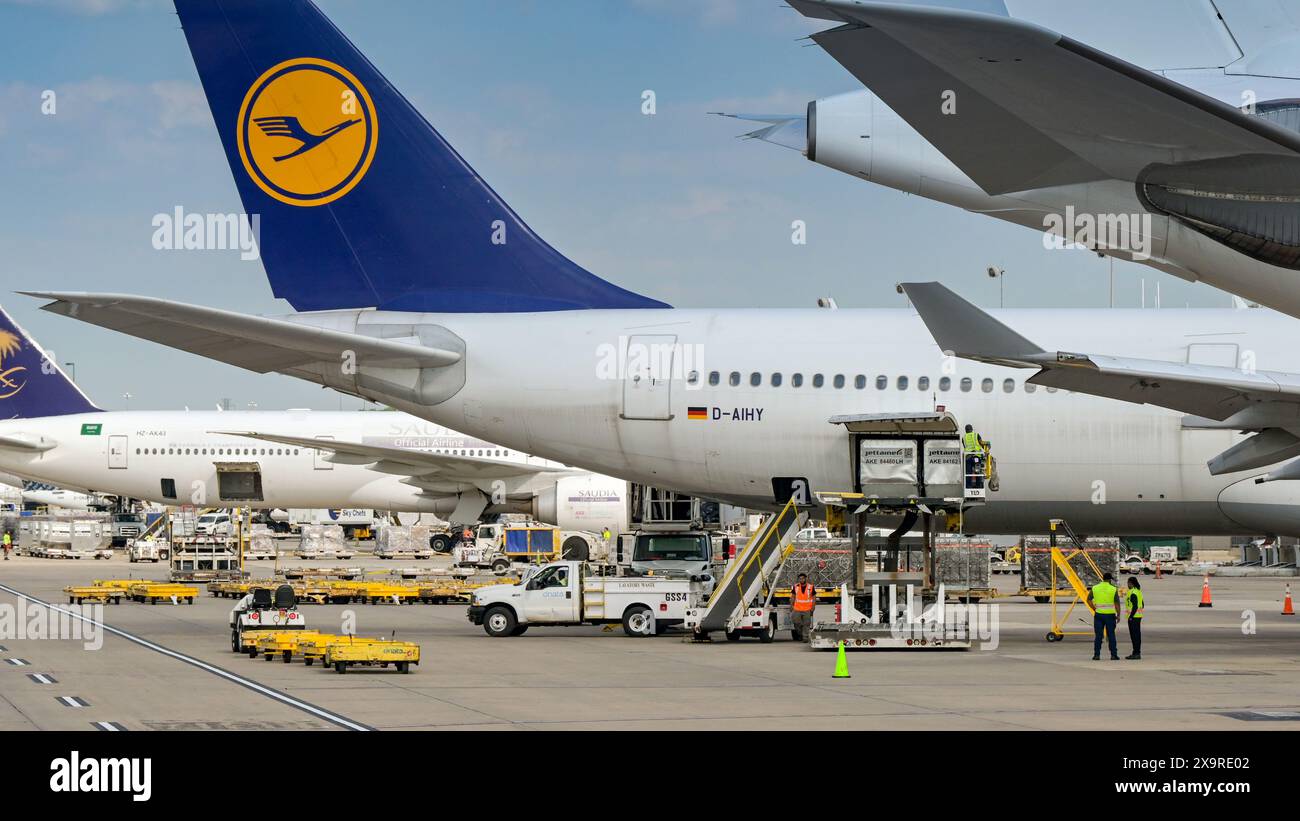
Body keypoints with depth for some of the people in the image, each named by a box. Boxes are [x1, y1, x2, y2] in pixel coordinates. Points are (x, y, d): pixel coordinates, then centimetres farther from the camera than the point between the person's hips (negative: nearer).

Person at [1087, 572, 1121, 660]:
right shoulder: (1114, 589, -5)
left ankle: (1097, 655, 3)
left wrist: (1094, 609, 10)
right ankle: (1113, 655, 5)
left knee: (1098, 635, 5)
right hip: (1110, 614, -2)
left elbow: (1089, 600, 6)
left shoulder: (1094, 588, 3)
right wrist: (1118, 615, 0)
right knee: (1111, 635, 4)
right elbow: (1117, 603, -6)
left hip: (1098, 614, 2)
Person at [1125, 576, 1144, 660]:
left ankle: (1136, 653, -8)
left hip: (1133, 616, -10)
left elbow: (1135, 606, -23)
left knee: (1134, 635, -8)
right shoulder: (1138, 591, 14)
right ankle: (1137, 653, 18)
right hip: (1138, 616, 10)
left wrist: (1131, 616, -20)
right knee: (1137, 635, 13)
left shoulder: (1133, 593, -17)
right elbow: (1142, 604, 20)